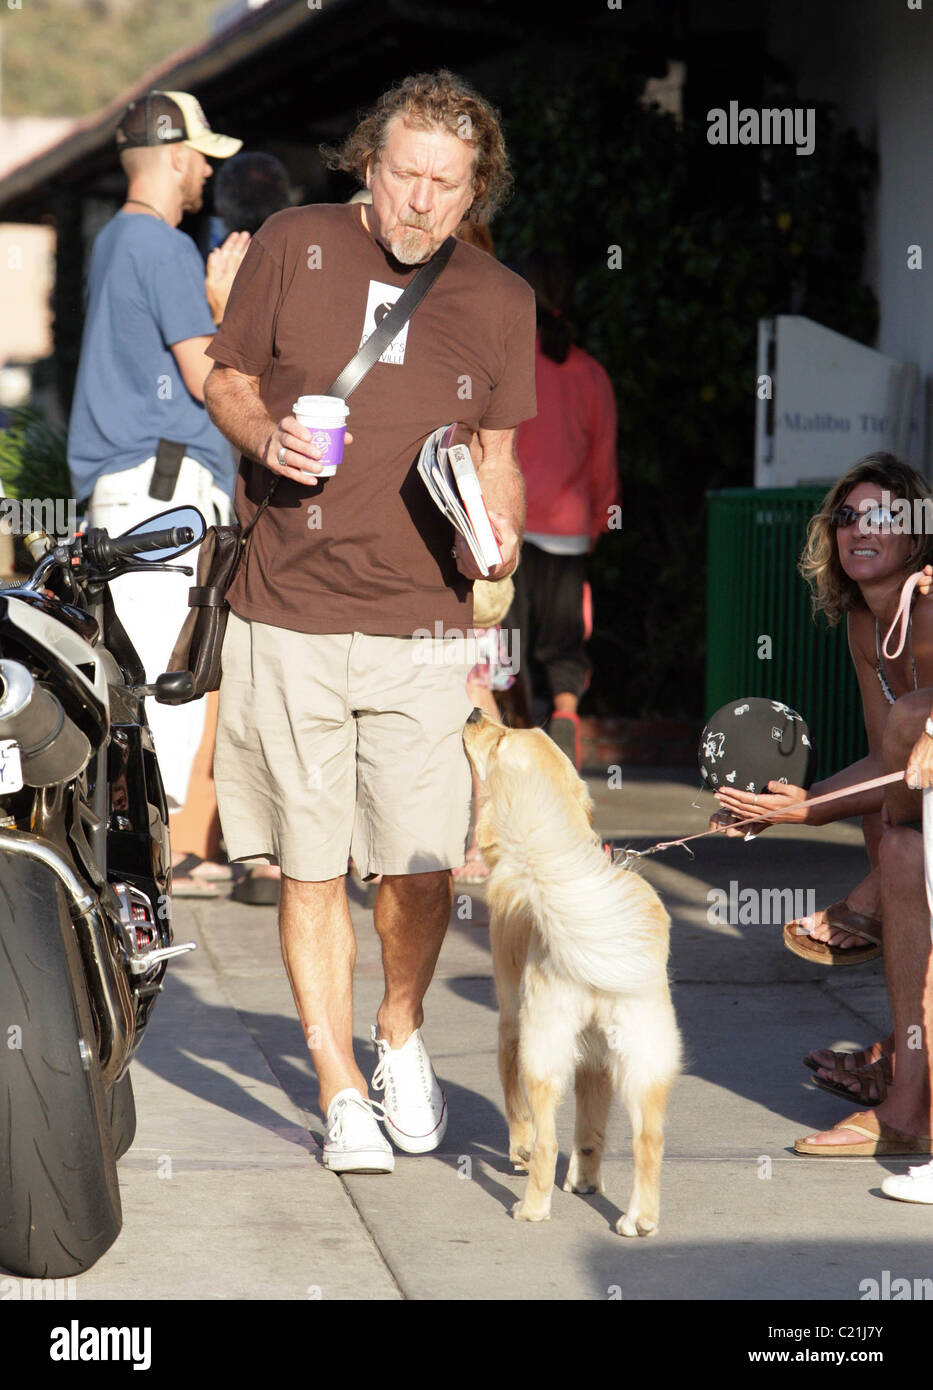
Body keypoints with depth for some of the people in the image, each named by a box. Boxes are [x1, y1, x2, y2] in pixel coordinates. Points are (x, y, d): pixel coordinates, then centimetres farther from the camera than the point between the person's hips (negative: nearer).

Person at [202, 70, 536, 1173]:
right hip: (289, 617, -1)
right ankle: (340, 1091, 16)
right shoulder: (293, 246, 1)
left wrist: (498, 529, -4)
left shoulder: (500, 302, 7)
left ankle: (401, 1036, 31)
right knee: (311, 869, 2)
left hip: (425, 626, 1)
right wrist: (265, 433, -10)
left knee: (419, 867, 2)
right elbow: (225, 377, 11)